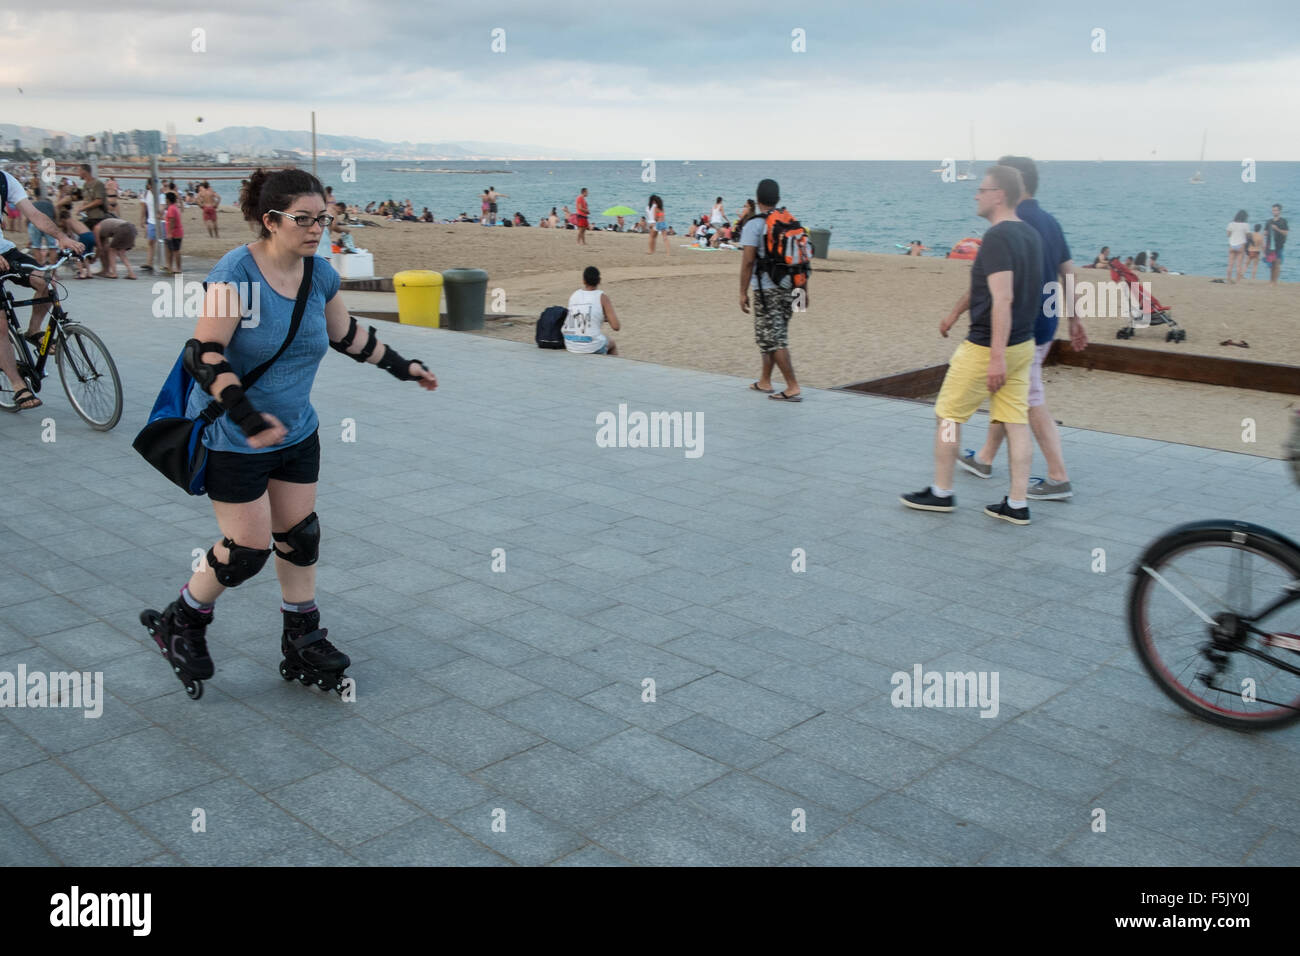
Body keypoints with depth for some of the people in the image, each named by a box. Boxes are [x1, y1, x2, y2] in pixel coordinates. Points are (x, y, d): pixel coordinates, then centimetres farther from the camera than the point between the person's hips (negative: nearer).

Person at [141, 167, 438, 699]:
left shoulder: (320, 275, 0)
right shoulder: (236, 272, -21)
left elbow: (346, 335, 18)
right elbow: (203, 354, -26)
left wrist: (401, 366, 21)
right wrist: (246, 414, -38)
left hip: (296, 431, 7)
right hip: (232, 439, -7)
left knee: (299, 535, 11)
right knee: (248, 548, -3)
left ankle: (302, 642, 26)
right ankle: (181, 622, 23)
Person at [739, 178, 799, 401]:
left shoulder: (754, 225, -10)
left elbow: (748, 261, -16)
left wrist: (743, 292, -11)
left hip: (766, 290, -7)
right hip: (789, 288, 7)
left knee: (774, 340, -4)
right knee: (771, 336, 19)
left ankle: (793, 388, -8)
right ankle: (764, 381, 29)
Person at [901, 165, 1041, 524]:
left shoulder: (997, 237, -19)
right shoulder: (1029, 235, 10)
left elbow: (1002, 299, -27)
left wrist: (997, 357, -29)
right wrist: (955, 312, 34)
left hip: (986, 348, -8)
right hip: (1023, 344, 8)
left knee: (948, 415, 7)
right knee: (1016, 421, 7)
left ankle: (941, 493, 18)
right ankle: (1018, 504, 10)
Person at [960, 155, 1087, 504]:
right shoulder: (1049, 221, 10)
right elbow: (1069, 273, 13)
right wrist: (1074, 319, 19)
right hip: (1045, 324, 9)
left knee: (1032, 403, -3)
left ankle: (1058, 478, 0)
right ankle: (985, 459, 33)